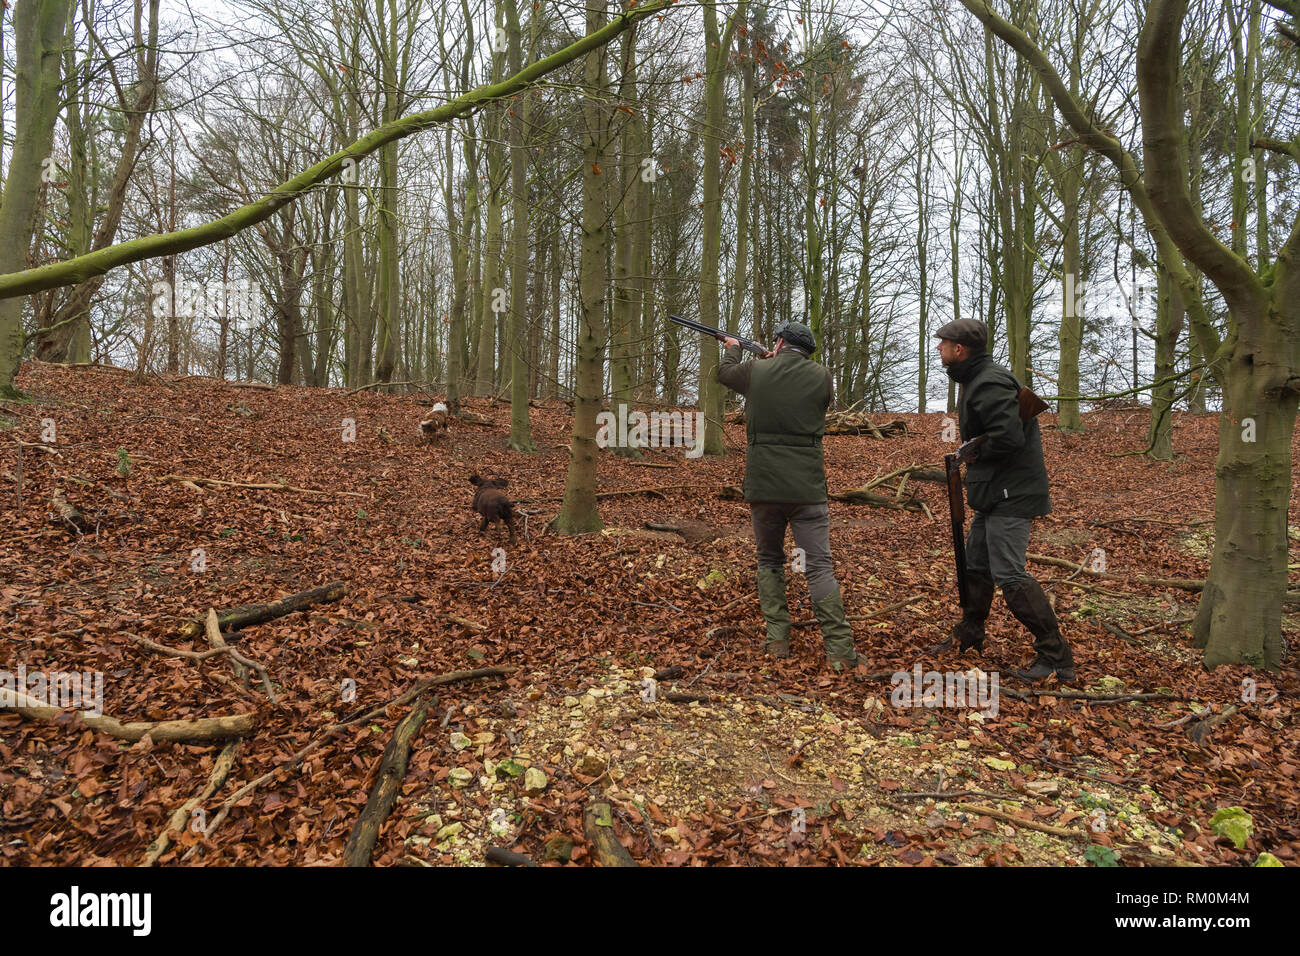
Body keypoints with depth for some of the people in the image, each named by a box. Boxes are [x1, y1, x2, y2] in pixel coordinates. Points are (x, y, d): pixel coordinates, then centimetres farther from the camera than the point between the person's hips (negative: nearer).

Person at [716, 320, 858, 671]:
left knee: (769, 562, 18)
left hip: (763, 486, 1)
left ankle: (777, 640, 15)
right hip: (806, 487, 0)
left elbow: (724, 372, 21)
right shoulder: (822, 377, 0)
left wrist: (733, 349, 43)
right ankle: (840, 650, -5)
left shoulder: (756, 371, -1)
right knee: (819, 567, 1)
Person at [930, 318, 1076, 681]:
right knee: (975, 564, 19)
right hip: (993, 492, 11)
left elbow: (1008, 436, -30)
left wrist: (974, 452, -14)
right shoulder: (975, 380, 14)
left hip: (1011, 494, -11)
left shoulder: (989, 385, -21)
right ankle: (968, 634, 35)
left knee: (1009, 574, -11)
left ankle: (1056, 656, -3)